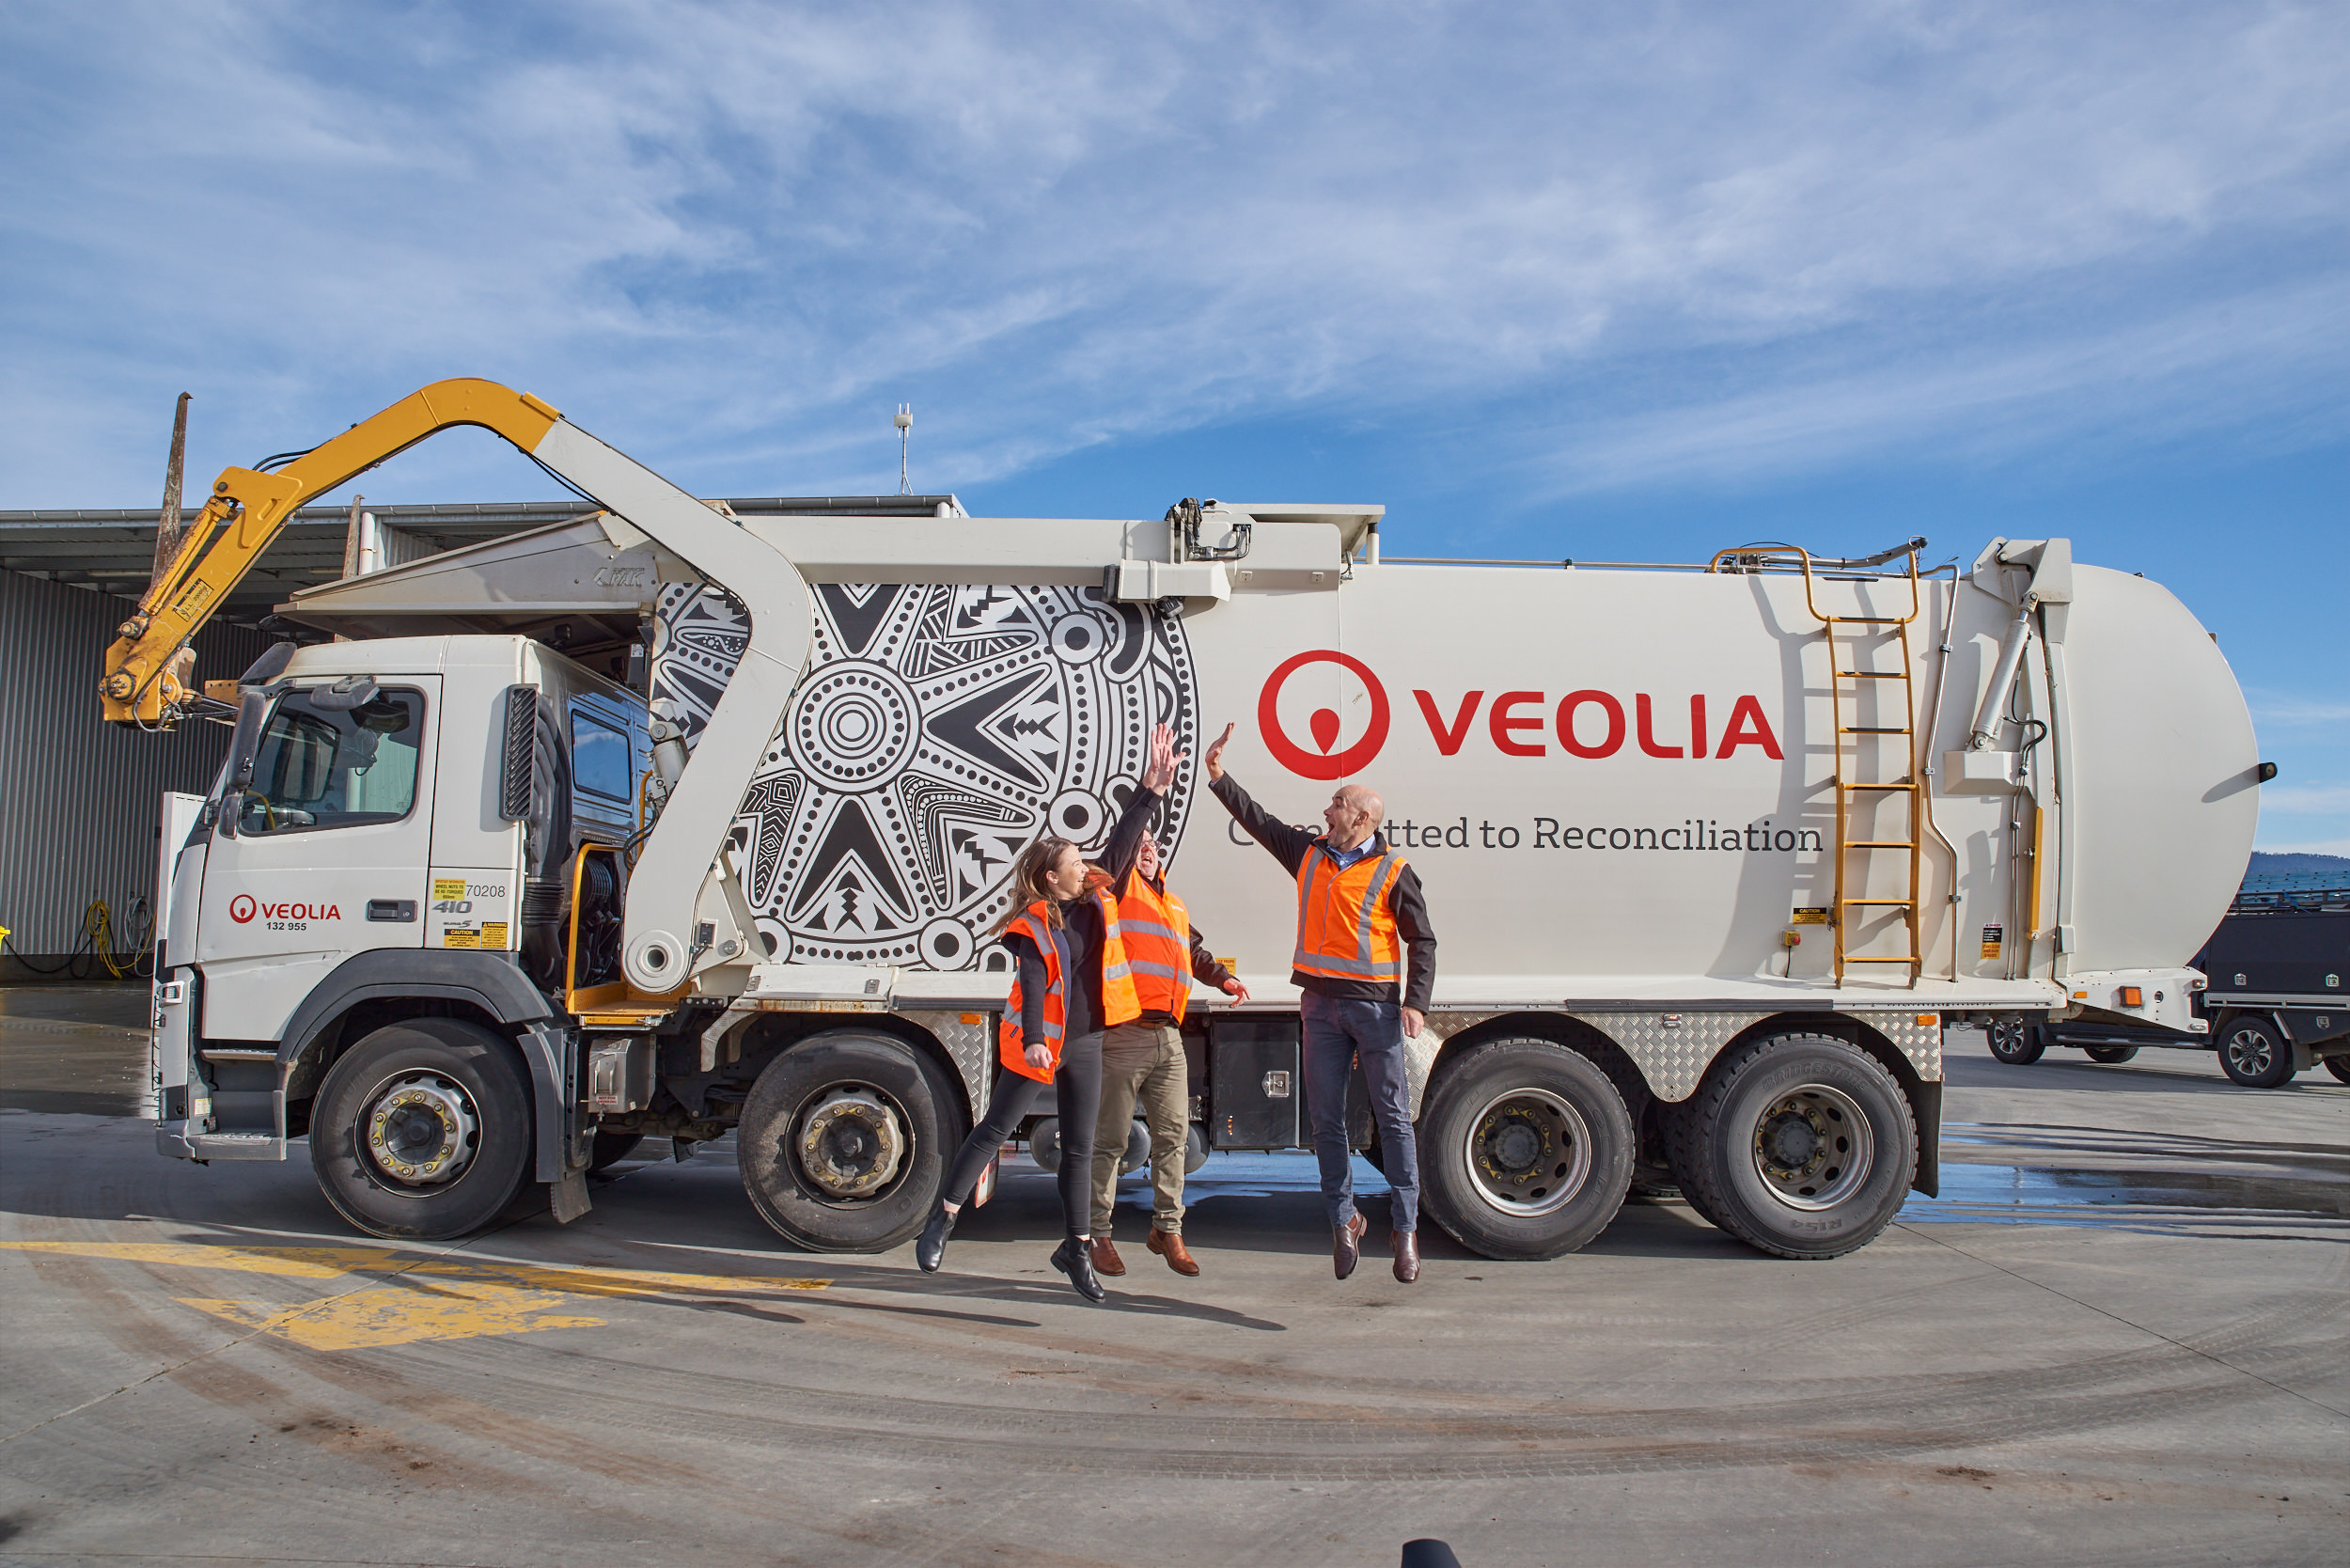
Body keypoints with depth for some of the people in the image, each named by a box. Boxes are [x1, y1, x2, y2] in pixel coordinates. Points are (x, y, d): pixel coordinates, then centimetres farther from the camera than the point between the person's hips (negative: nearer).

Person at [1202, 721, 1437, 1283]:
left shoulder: (1393, 873, -3)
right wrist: (1218, 773, 12)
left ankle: (1405, 1228, 5)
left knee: (1393, 1117, -2)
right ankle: (1343, 1220, 20)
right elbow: (1257, 820, 17)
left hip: (1376, 1005, -5)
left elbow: (1422, 941, -1)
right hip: (1322, 1005, 5)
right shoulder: (1309, 853, 11)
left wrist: (1416, 1003, -11)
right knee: (1326, 1118, 7)